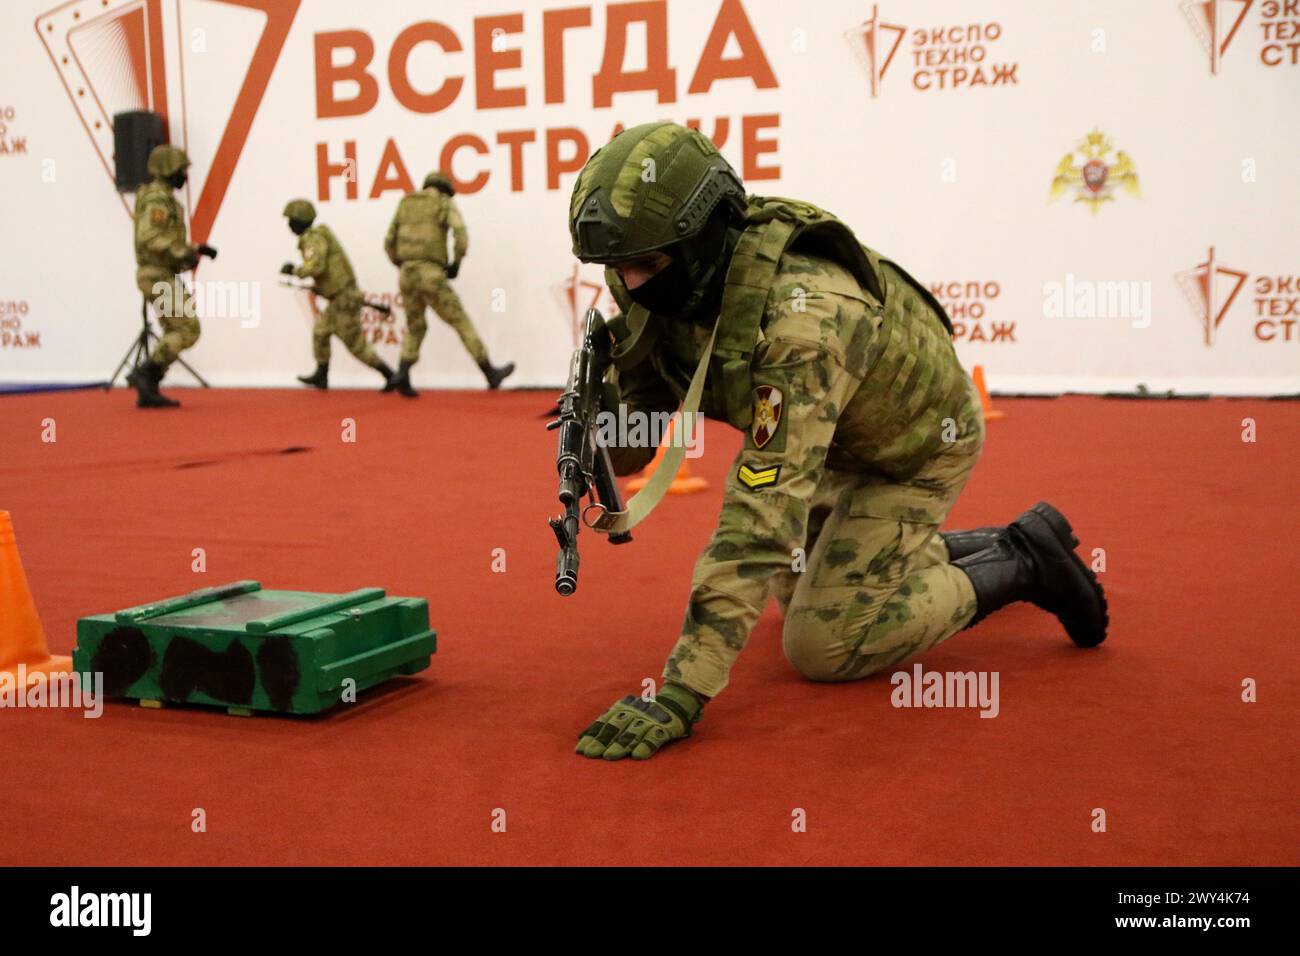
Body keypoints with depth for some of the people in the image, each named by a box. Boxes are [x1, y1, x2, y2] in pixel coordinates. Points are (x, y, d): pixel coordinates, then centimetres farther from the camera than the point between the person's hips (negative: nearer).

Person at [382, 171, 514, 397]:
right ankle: (491, 373, 9)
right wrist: (456, 263, 1)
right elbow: (461, 235, -13)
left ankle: (402, 376, 0)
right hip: (431, 276, -5)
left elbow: (389, 244, 18)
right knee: (461, 322, 5)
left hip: (407, 276, 5)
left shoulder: (405, 204, 19)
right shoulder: (445, 203, 4)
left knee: (415, 328, 20)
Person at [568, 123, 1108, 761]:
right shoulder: (669, 284, -18)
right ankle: (964, 550, 37)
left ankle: (1021, 564, 4)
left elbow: (765, 511, -47)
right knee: (800, 591, 22)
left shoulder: (800, 313, -43)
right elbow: (632, 447, -11)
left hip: (915, 446, -8)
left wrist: (683, 691, -49)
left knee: (820, 647, -10)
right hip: (840, 441, 8)